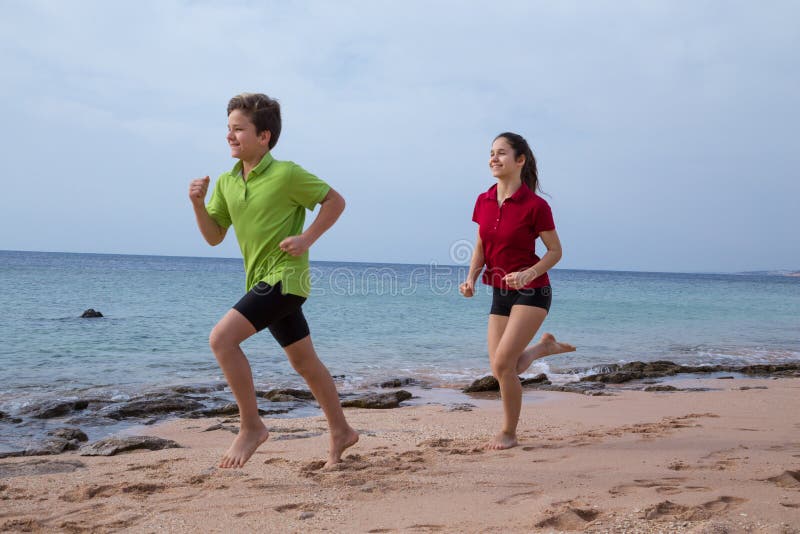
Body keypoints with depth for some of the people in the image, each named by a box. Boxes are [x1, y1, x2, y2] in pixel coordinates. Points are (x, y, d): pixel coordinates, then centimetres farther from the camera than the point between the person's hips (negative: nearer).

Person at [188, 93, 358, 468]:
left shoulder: (287, 174, -13)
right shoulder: (226, 183, 7)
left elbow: (335, 201, -4)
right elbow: (214, 236, 11)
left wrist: (307, 239, -14)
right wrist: (198, 204, -5)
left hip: (284, 278, -8)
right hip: (263, 281, 8)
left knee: (221, 338, -20)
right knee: (304, 362, 16)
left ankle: (251, 426, -7)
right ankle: (341, 432, 31)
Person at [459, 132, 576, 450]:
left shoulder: (535, 206, -16)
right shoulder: (484, 201, 1)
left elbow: (555, 251, -7)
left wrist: (528, 274, -24)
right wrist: (471, 279, -5)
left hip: (531, 291, -6)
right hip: (500, 292, 6)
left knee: (503, 364, -16)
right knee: (501, 371, 7)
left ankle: (509, 433, 6)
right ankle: (543, 346, 36)